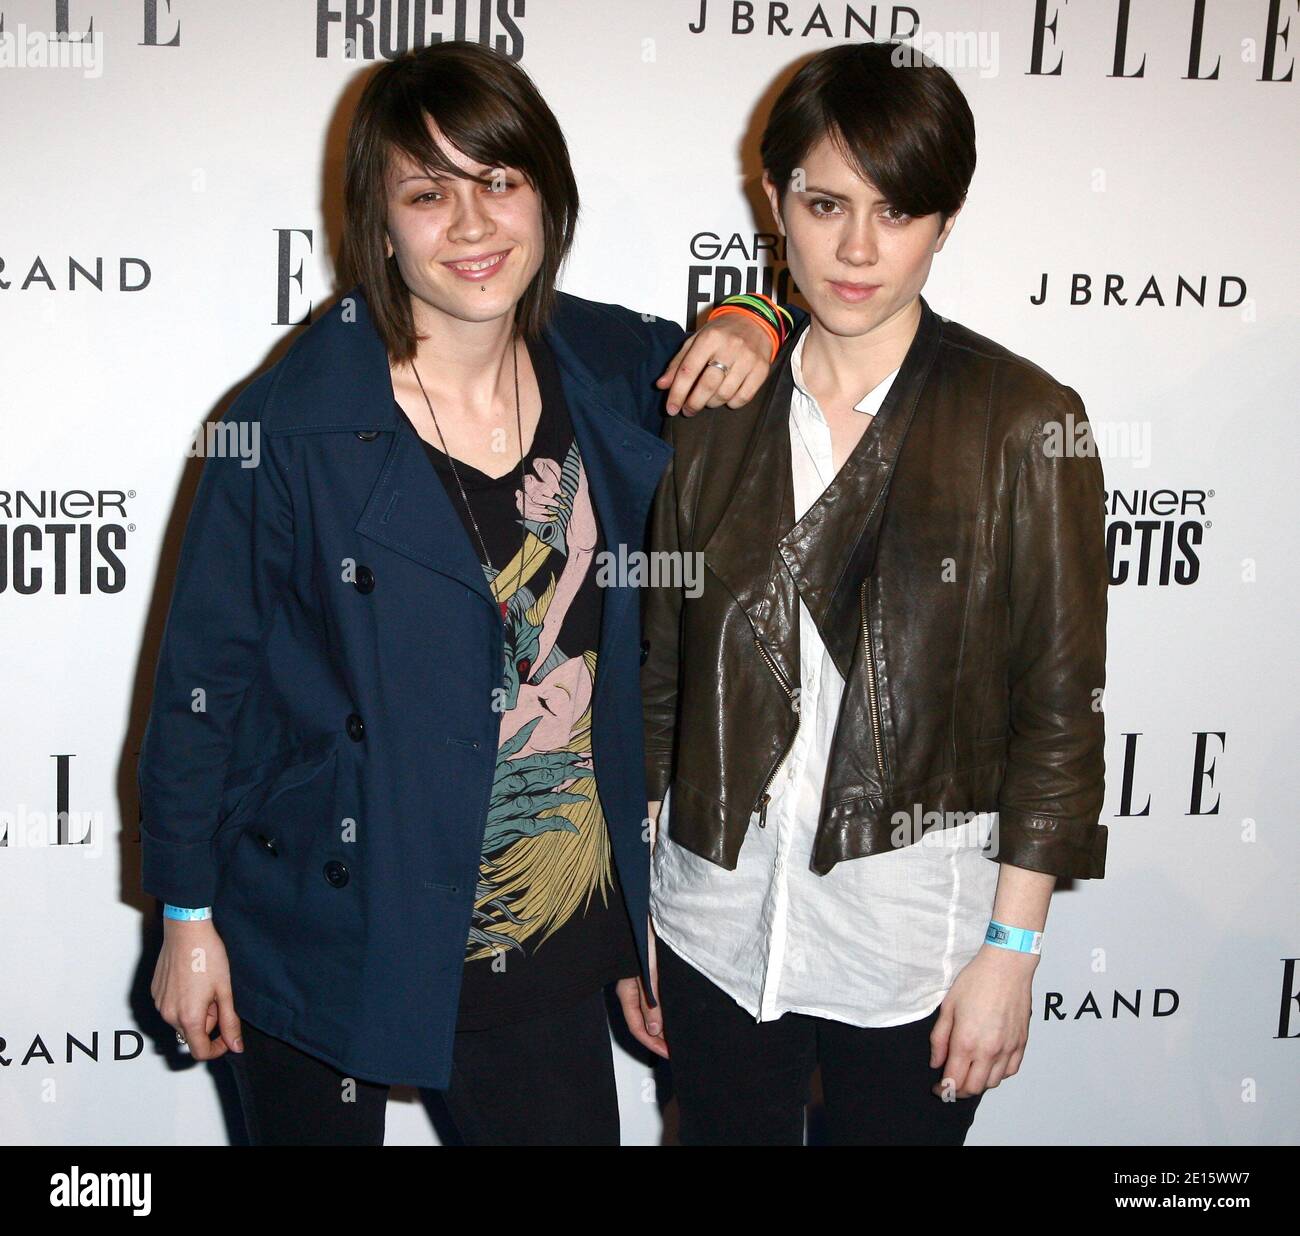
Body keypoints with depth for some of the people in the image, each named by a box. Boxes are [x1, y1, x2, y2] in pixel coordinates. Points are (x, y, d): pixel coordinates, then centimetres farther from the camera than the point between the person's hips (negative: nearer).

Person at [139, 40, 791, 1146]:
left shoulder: (607, 365, -4)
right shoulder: (290, 423, -16)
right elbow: (203, 676, -8)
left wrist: (752, 327, -6)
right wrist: (188, 915, -3)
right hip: (332, 929, -3)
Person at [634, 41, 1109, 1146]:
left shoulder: (1025, 422, -9)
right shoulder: (714, 407, 1)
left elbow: (1061, 708, -6)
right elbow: (660, 671, 5)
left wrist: (1010, 951, -8)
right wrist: (627, 916, 7)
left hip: (914, 940, -2)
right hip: (719, 927, 3)